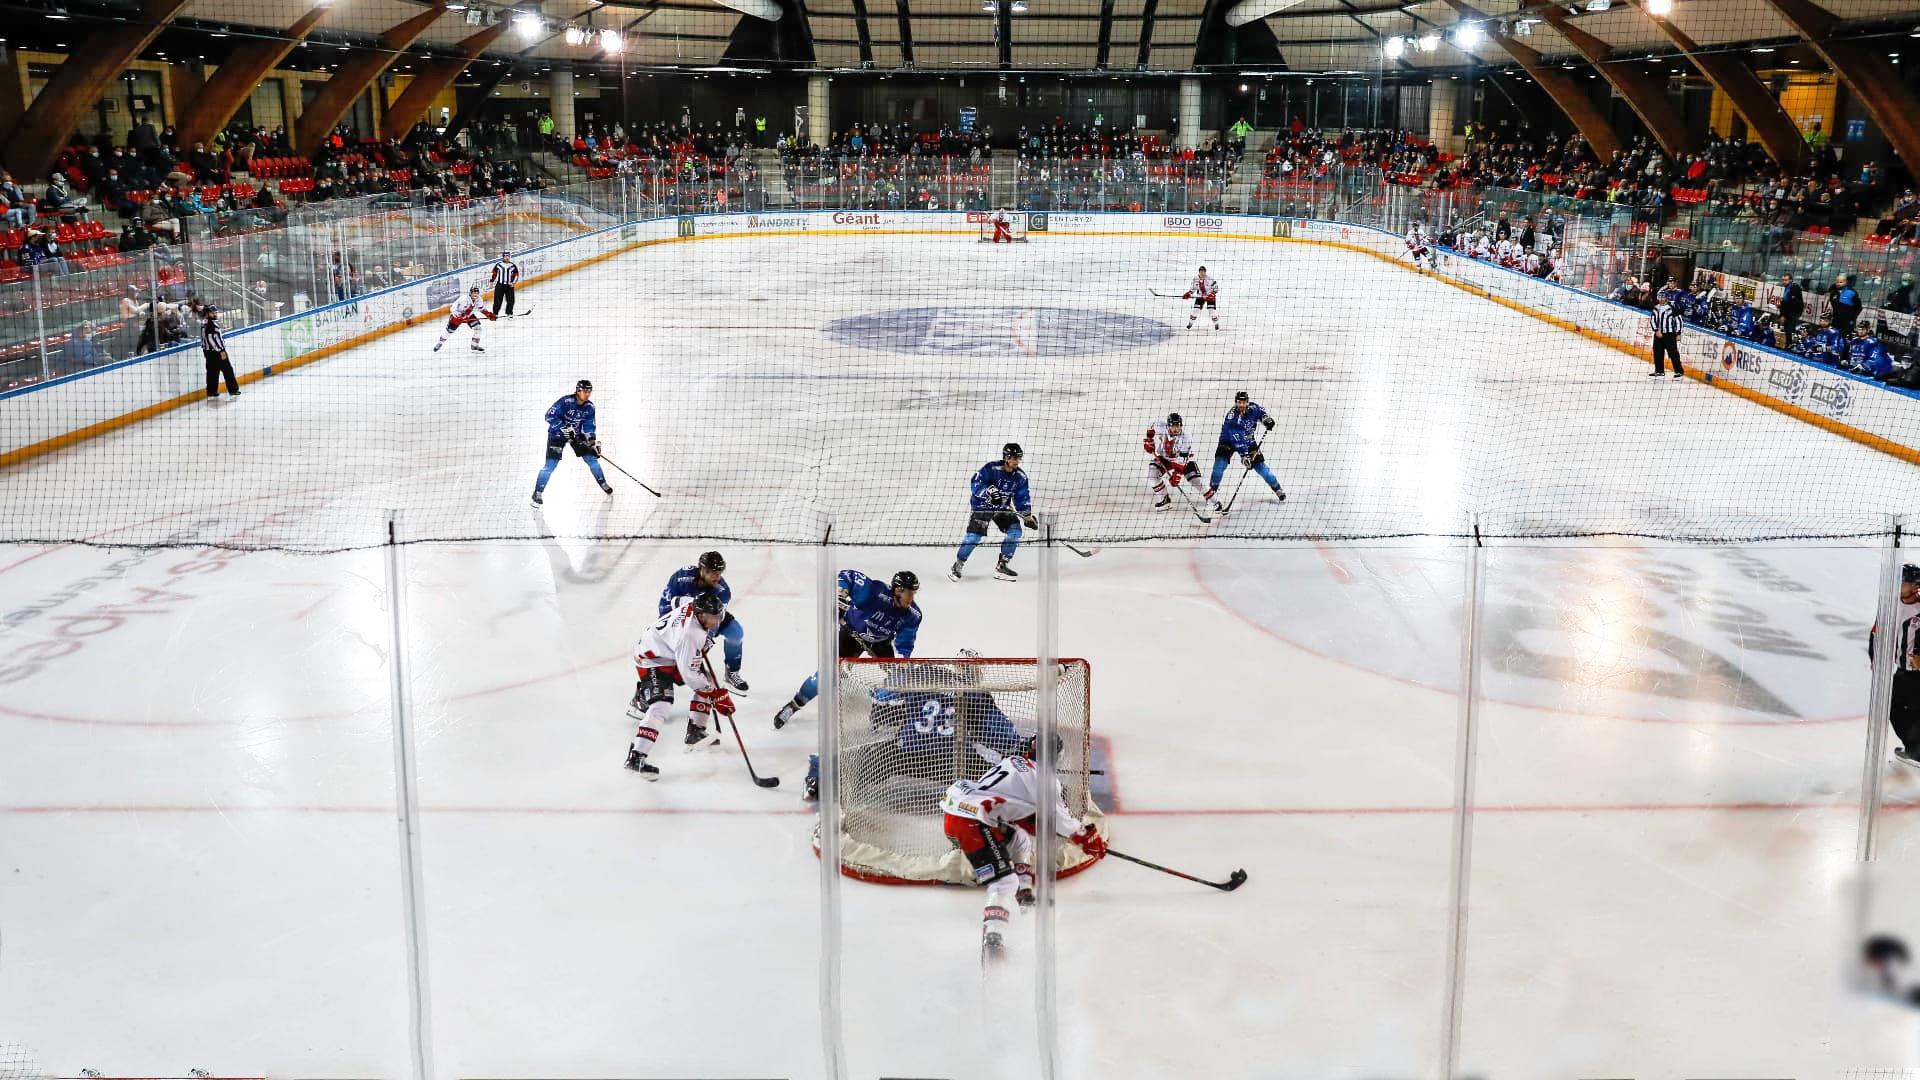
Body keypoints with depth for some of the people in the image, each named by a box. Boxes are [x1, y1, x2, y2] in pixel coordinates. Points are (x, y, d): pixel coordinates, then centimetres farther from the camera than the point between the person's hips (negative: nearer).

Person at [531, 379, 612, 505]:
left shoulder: (589, 407, -8)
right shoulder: (566, 401, -26)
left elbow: (589, 426, 0)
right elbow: (550, 416, -28)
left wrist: (593, 440, -14)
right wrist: (564, 428, -33)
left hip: (576, 434, 5)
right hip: (557, 434, -5)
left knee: (592, 458, 4)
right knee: (551, 464, -13)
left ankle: (603, 484, 26)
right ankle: (538, 493, -3)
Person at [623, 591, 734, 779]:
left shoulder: (695, 605, -13)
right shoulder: (689, 635, -36)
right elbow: (689, 674, -31)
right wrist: (716, 693, -20)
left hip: (671, 653, 10)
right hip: (652, 660, -10)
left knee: (707, 685, 11)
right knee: (662, 707, -25)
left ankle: (695, 732, 20)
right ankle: (636, 757, -26)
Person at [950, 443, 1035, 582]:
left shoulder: (1020, 477, -3)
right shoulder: (991, 468, -21)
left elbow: (1022, 498, 6)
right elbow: (975, 485, -24)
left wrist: (1027, 515, -4)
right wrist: (987, 491, -41)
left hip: (1002, 508, 5)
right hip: (981, 505, -5)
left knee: (1015, 530, -11)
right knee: (975, 535, -18)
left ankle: (1002, 565, 3)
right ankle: (958, 564, 1)